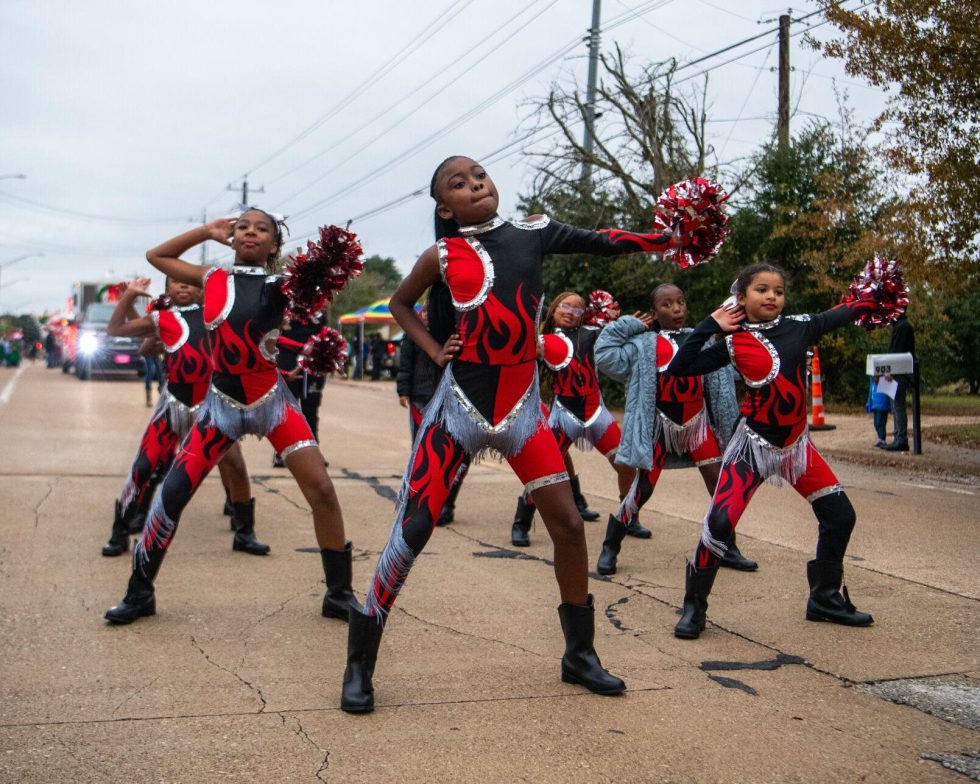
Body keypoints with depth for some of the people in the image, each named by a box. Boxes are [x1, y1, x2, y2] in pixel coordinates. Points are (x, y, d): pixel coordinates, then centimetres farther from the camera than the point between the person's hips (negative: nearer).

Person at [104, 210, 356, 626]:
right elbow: (156, 255, 13)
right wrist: (207, 231, 5)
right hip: (222, 404, 2)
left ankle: (339, 594, 5)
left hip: (273, 401, -1)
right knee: (171, 494, -2)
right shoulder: (213, 279, 3)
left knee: (322, 490, -10)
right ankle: (139, 593, 16)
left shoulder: (281, 285, -2)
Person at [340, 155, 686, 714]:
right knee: (411, 531, -6)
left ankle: (580, 655, 22)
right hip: (459, 406, -3)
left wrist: (673, 235, -6)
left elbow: (606, 243, 6)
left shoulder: (533, 233, 3)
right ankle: (360, 665, 7)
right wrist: (435, 351, -1)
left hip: (521, 408, 3)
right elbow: (400, 302, 14)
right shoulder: (444, 255, -1)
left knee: (569, 523, 4)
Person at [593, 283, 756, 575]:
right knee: (642, 489, -1)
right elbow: (605, 356, -10)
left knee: (720, 484, 2)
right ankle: (610, 548, 13)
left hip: (698, 423, 4)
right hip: (661, 425, -3)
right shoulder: (644, 344, -1)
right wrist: (627, 325, -6)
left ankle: (728, 549, 17)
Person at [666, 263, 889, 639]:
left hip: (796, 442, 4)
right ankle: (694, 606, 3)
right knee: (719, 522, -15)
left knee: (840, 515, 7)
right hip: (754, 444, -4)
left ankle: (824, 598, 27)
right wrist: (709, 326, -11)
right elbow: (678, 368, -11)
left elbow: (840, 315, 16)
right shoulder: (733, 342, -6)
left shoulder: (799, 327, 0)